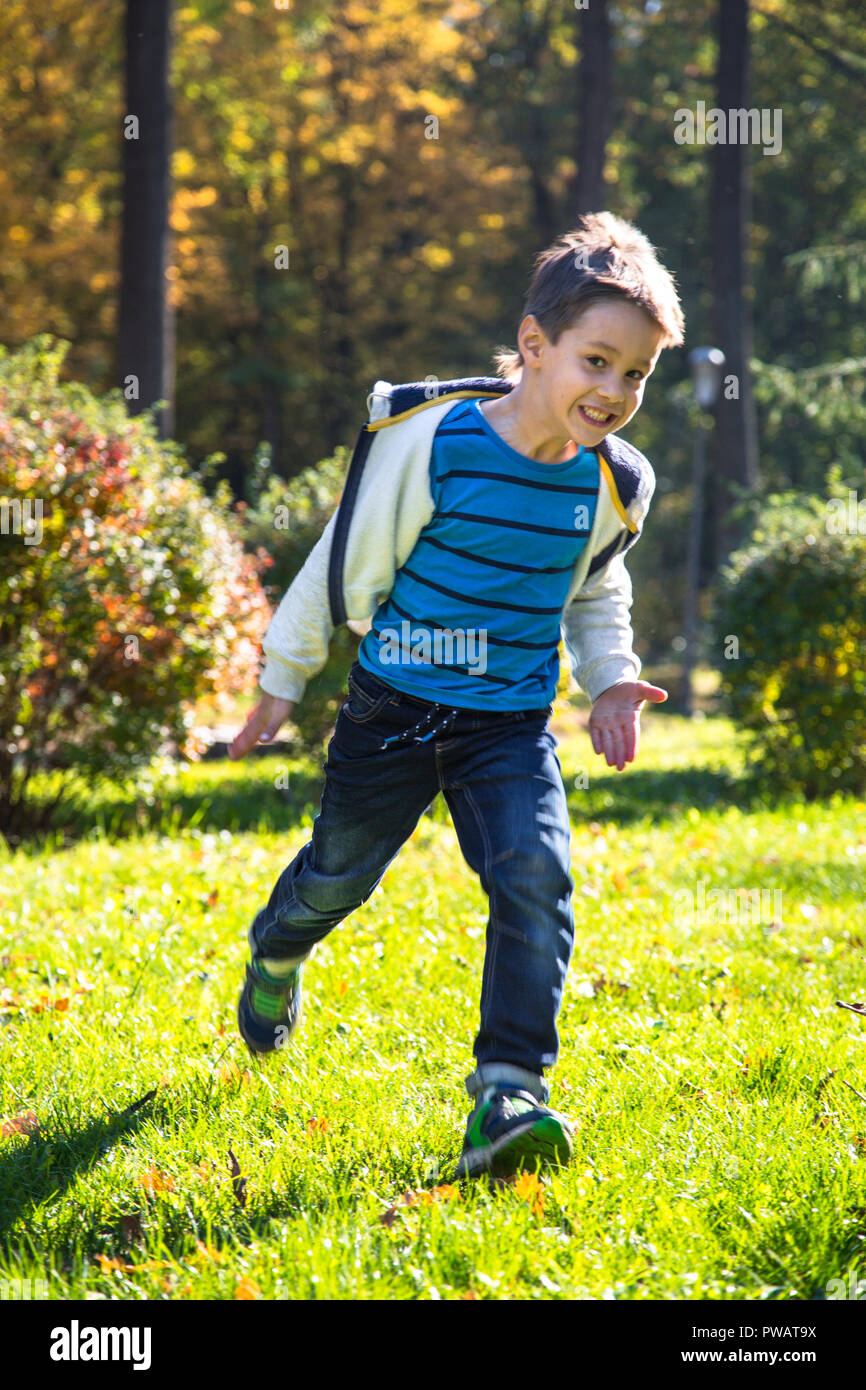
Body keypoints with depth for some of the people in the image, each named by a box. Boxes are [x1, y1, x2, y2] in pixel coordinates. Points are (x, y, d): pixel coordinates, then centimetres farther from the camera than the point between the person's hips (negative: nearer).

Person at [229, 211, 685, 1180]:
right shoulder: (435, 442, -19)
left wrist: (610, 679, 2)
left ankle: (508, 1092, -16)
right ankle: (274, 956, 51)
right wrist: (283, 678, 1)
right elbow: (349, 561, -7)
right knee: (340, 872, 14)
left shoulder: (614, 486, -4)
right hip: (396, 704, -2)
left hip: (512, 722, 2)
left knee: (536, 876, -19)